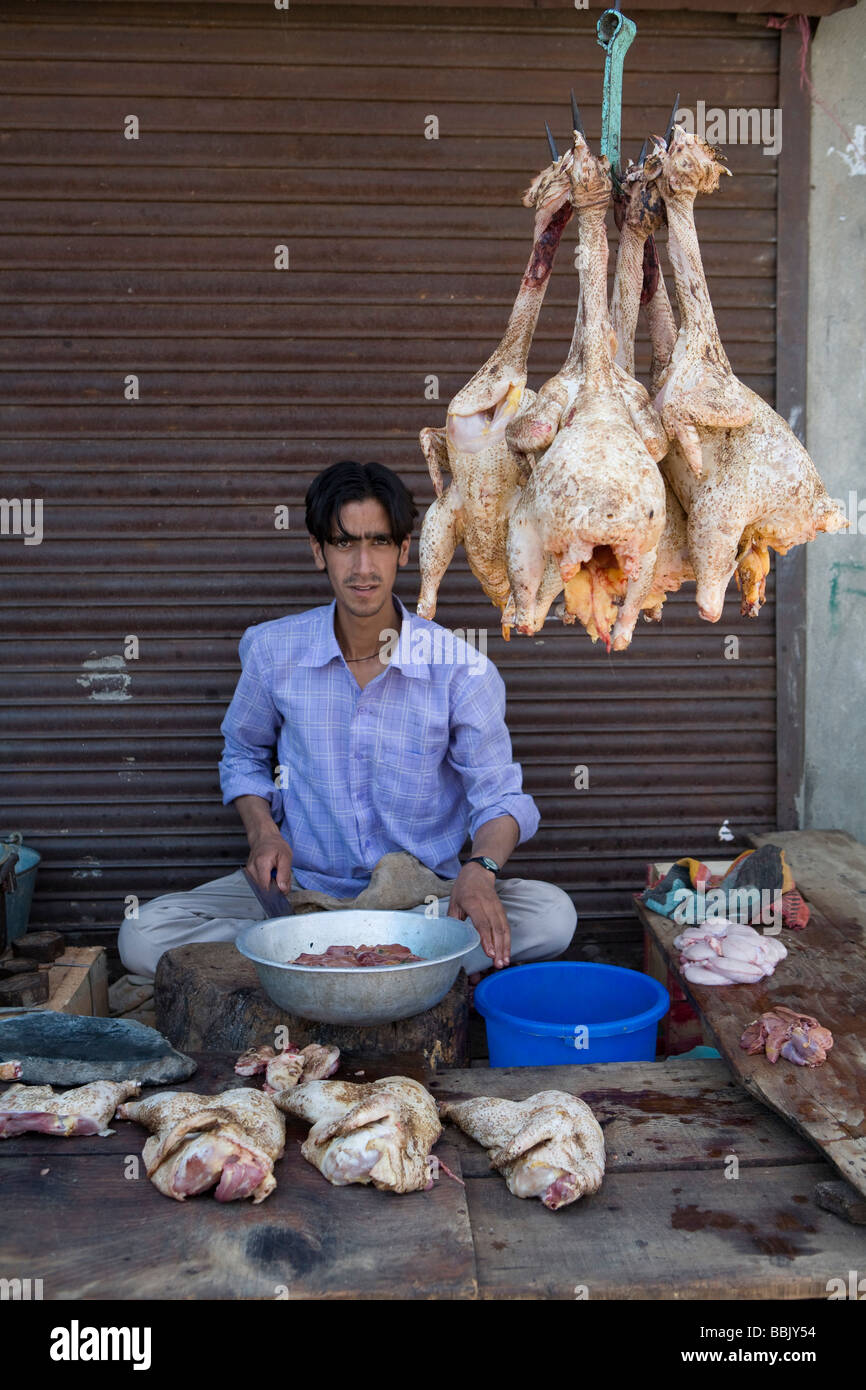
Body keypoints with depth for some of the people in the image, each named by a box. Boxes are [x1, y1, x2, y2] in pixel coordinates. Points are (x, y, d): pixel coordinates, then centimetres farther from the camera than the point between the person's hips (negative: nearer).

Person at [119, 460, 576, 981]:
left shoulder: (461, 669, -9)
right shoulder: (273, 651, -3)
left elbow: (498, 794, -7)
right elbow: (243, 755, 15)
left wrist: (480, 869, -29)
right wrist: (262, 830, -6)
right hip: (302, 886, 2)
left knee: (552, 914, -29)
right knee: (143, 937, -21)